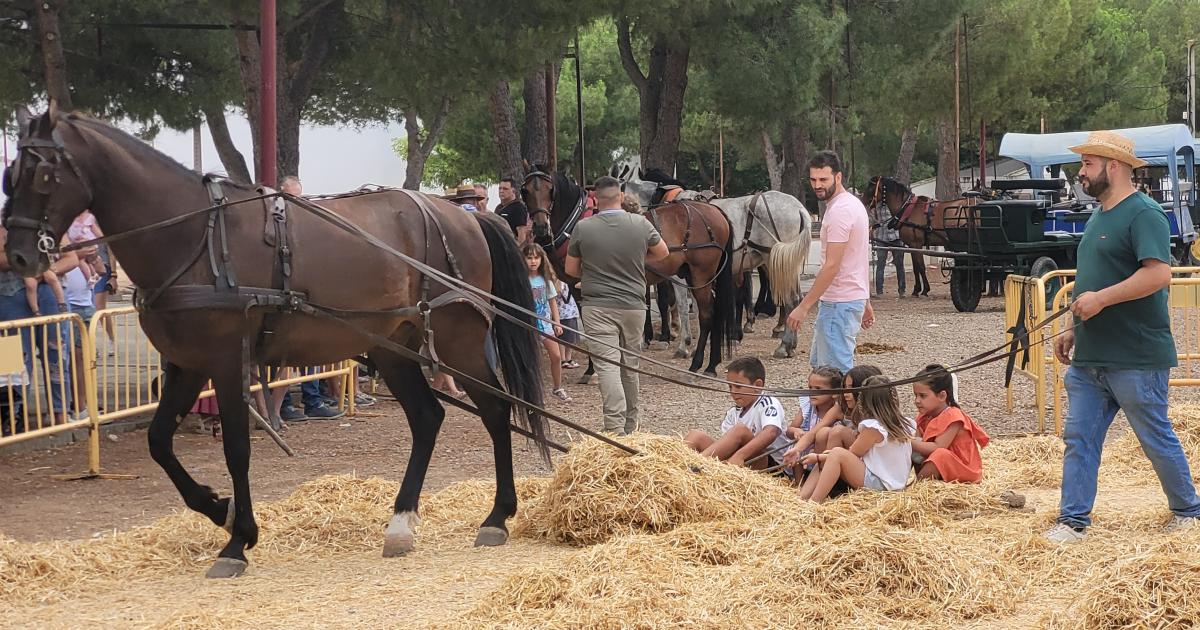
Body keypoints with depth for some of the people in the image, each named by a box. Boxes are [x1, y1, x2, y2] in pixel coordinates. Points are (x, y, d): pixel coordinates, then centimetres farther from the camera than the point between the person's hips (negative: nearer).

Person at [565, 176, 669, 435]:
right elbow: (662, 253, 14)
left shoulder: (583, 228, -9)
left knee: (607, 365, -7)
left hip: (598, 308, -3)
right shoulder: (641, 224, -4)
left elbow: (570, 269, 3)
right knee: (630, 365, 15)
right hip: (634, 306, 3)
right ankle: (630, 424, 28)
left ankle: (615, 427, -21)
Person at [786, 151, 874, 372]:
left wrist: (804, 306, -22)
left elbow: (832, 265, -24)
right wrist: (865, 303, 24)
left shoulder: (839, 211, -20)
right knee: (819, 363, 20)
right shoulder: (852, 203, 14)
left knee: (836, 369, -10)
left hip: (839, 304, -11)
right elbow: (860, 260, 20)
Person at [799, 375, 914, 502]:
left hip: (878, 485, -9)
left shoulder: (874, 427, -18)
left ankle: (814, 502, -25)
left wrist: (818, 457, 5)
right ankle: (802, 498, -7)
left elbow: (852, 455, -5)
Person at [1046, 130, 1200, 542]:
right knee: (1079, 439, 5)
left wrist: (1100, 300, -25)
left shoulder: (1143, 215, -15)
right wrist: (1073, 329, 19)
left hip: (1137, 359, -9)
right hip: (1090, 357, 9)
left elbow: (1159, 274, -26)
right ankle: (1073, 520, 9)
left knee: (1157, 439, 4)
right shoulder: (1098, 218, 16)